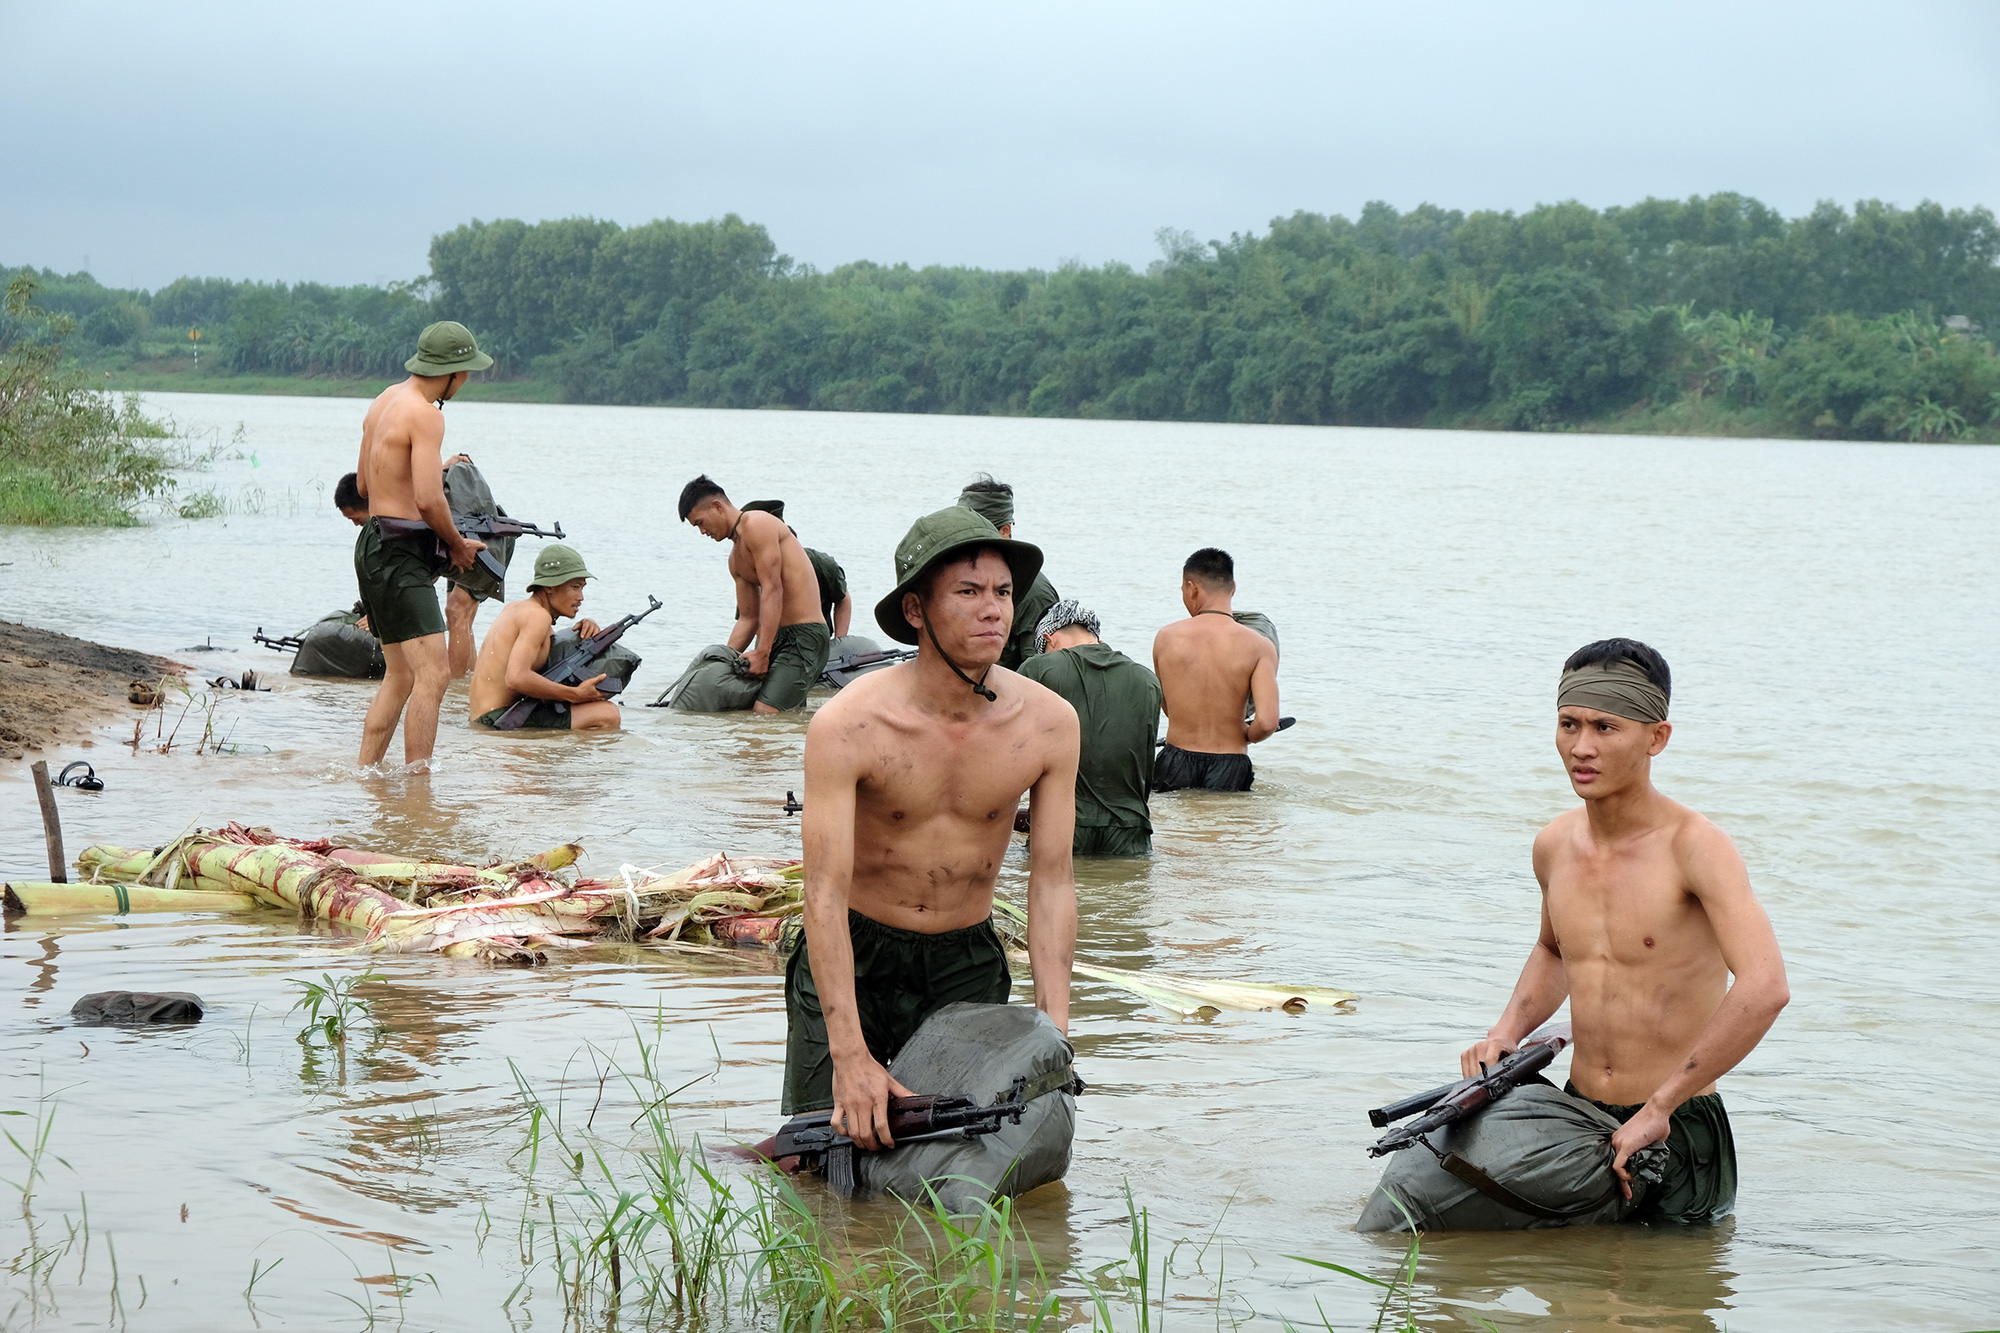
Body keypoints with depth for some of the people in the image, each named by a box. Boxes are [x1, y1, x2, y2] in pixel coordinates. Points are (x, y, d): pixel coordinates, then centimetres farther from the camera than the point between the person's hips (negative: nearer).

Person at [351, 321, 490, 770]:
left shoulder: (384, 401, 14)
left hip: (373, 545, 10)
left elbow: (363, 485, 23)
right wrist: (458, 545, -7)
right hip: (399, 553, -10)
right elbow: (428, 500, -24)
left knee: (400, 677, 17)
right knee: (434, 673, -15)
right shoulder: (426, 414, -16)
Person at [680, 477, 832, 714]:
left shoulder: (757, 525, -10)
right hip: (778, 638, 10)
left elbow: (772, 590, -18)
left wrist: (762, 653, -22)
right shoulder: (735, 559, 20)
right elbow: (748, 618, 23)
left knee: (763, 712, -23)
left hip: (806, 635, -10)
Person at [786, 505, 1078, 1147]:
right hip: (854, 955, -3)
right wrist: (850, 1056, -31)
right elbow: (826, 894, -25)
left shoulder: (1049, 724, -13)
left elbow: (1051, 883, -7)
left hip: (967, 963, 3)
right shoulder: (846, 726, -24)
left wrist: (1054, 1031, -15)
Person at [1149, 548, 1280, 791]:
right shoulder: (1259, 646, -5)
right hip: (1229, 770, -1)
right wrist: (1248, 735, 7)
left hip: (1175, 764, 2)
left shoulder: (1165, 637, 3)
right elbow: (1267, 722, -15)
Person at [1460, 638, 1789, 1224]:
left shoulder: (1695, 846, -16)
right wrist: (1505, 1034, 8)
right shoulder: (1554, 846, 5)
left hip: (1679, 1132, -6)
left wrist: (1657, 1108, -26)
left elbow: (1765, 988, -30)